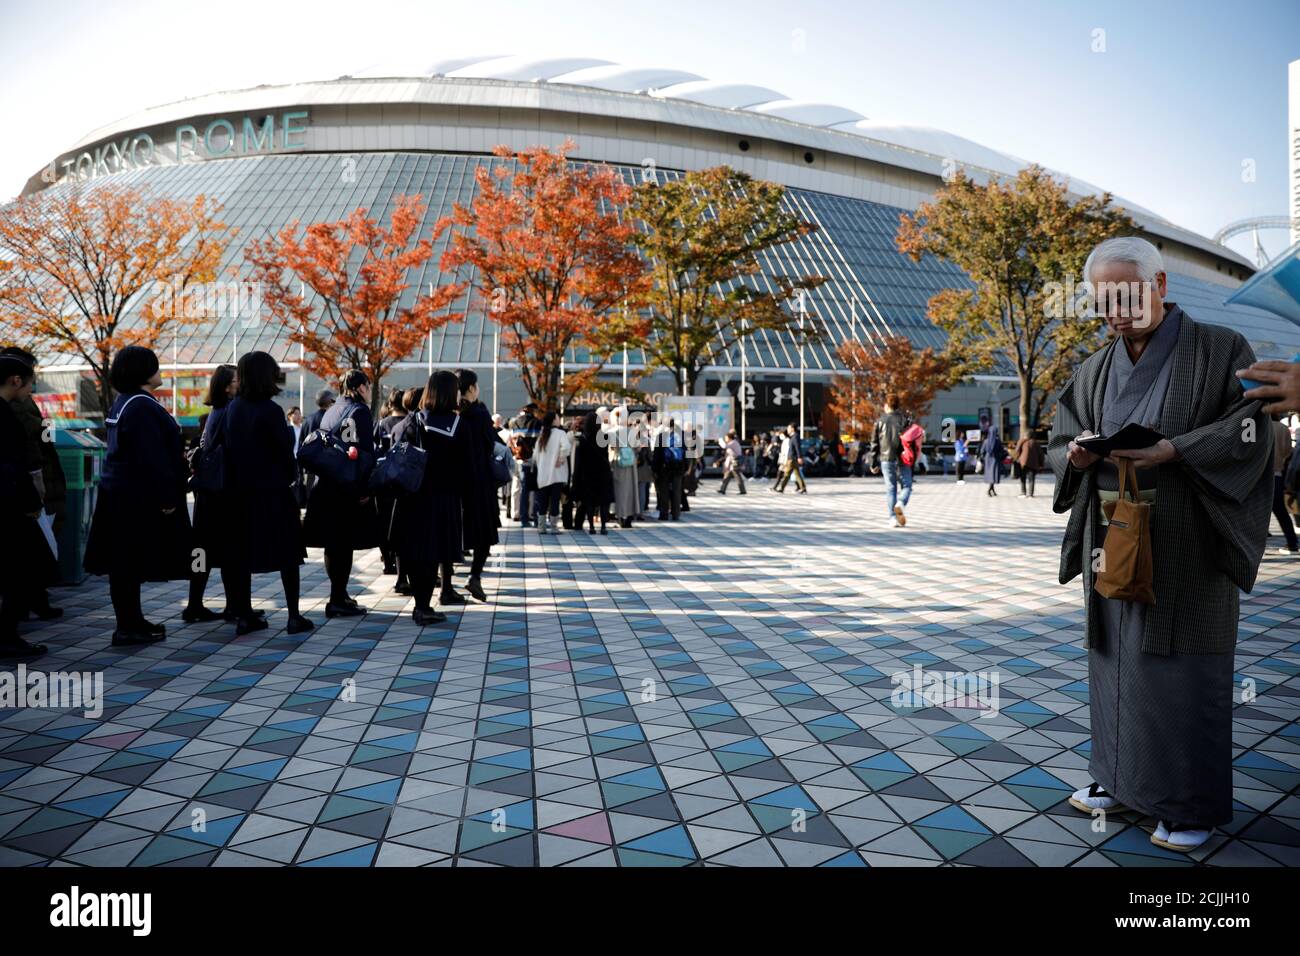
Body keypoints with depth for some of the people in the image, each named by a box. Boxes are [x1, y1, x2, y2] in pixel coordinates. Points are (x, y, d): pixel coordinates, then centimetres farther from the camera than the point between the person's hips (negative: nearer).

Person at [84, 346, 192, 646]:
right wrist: (167, 497, -19)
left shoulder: (123, 402, 15)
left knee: (126, 563, 14)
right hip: (139, 498, -10)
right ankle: (128, 628, 3)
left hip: (120, 494, 10)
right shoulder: (142, 406, -17)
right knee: (132, 563, -4)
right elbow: (152, 458, -22)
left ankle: (131, 622, 23)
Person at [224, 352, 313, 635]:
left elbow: (229, 447, 6)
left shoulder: (233, 408, 3)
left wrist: (237, 479, 11)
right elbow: (285, 451, -12)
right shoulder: (270, 410, -15)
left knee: (242, 554, 11)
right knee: (288, 553, 4)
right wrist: (290, 477, 5)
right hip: (273, 492, -6)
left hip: (240, 491, 6)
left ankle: (244, 616, 14)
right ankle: (293, 616, 4)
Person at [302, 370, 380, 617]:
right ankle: (337, 601, -5)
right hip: (349, 488, -8)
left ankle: (339, 594, 23)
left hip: (326, 486, 8)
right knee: (345, 543, -5)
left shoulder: (331, 412, 17)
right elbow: (363, 451, -17)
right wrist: (365, 490, -18)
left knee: (333, 543, 13)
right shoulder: (359, 411, -8)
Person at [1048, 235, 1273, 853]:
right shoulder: (1095, 371, 10)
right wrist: (1075, 456, -12)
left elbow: (1252, 431, -10)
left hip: (1184, 547, -5)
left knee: (1183, 670, 1)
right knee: (1115, 658, 11)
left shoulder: (1219, 351, -4)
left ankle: (1191, 804, 14)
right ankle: (1120, 778, 25)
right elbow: (1058, 442, 12)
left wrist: (1173, 450, -23)